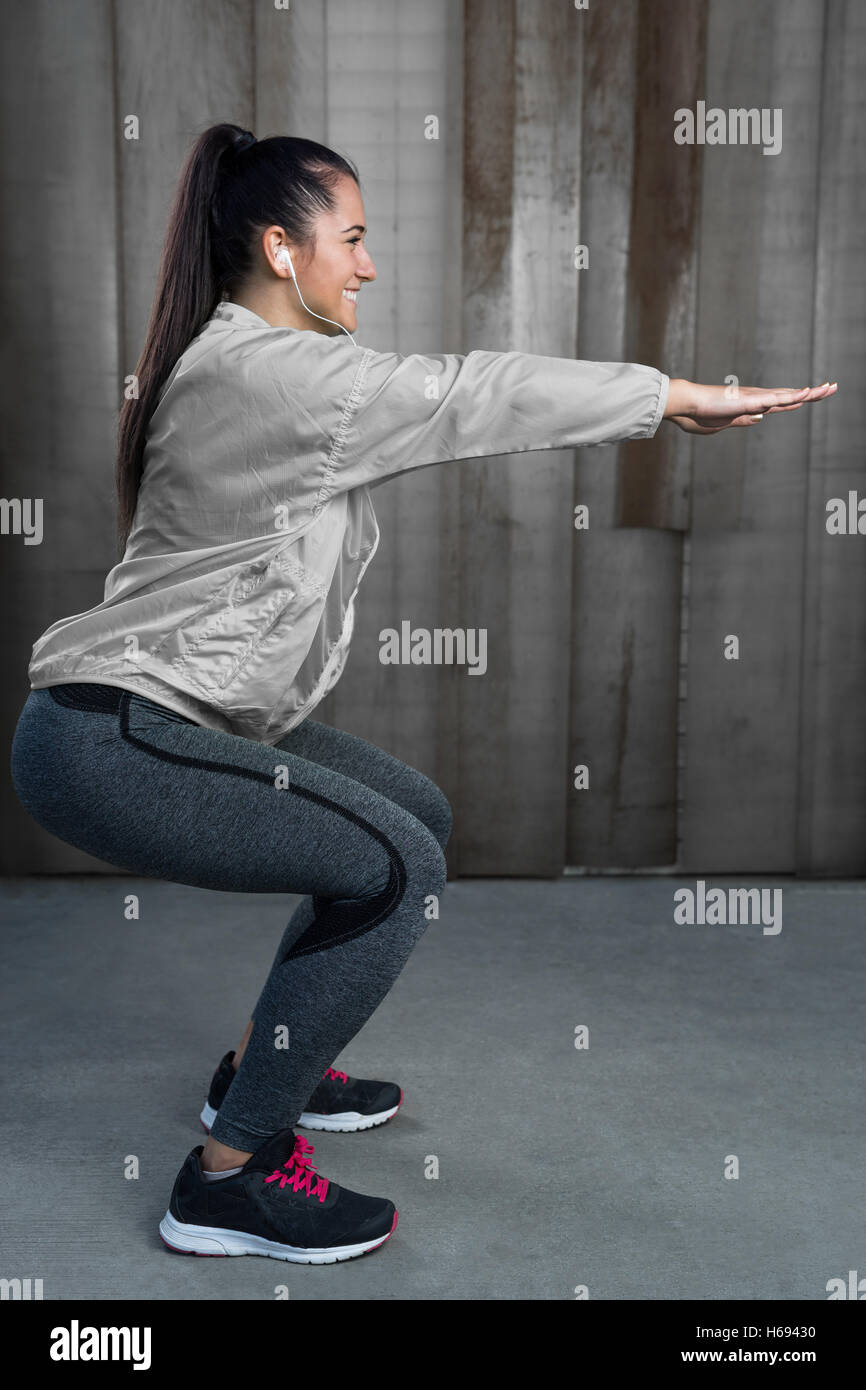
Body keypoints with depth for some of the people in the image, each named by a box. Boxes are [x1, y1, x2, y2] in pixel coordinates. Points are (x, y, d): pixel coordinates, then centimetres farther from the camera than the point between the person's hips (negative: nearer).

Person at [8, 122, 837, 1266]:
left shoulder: (252, 365, 15)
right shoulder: (264, 370, -18)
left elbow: (436, 415, 18)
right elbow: (467, 399, -16)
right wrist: (682, 395, -7)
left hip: (184, 719, 11)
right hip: (109, 744, -11)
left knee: (420, 819, 14)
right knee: (395, 869, -17)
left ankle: (266, 1067, 26)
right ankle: (231, 1177, -3)